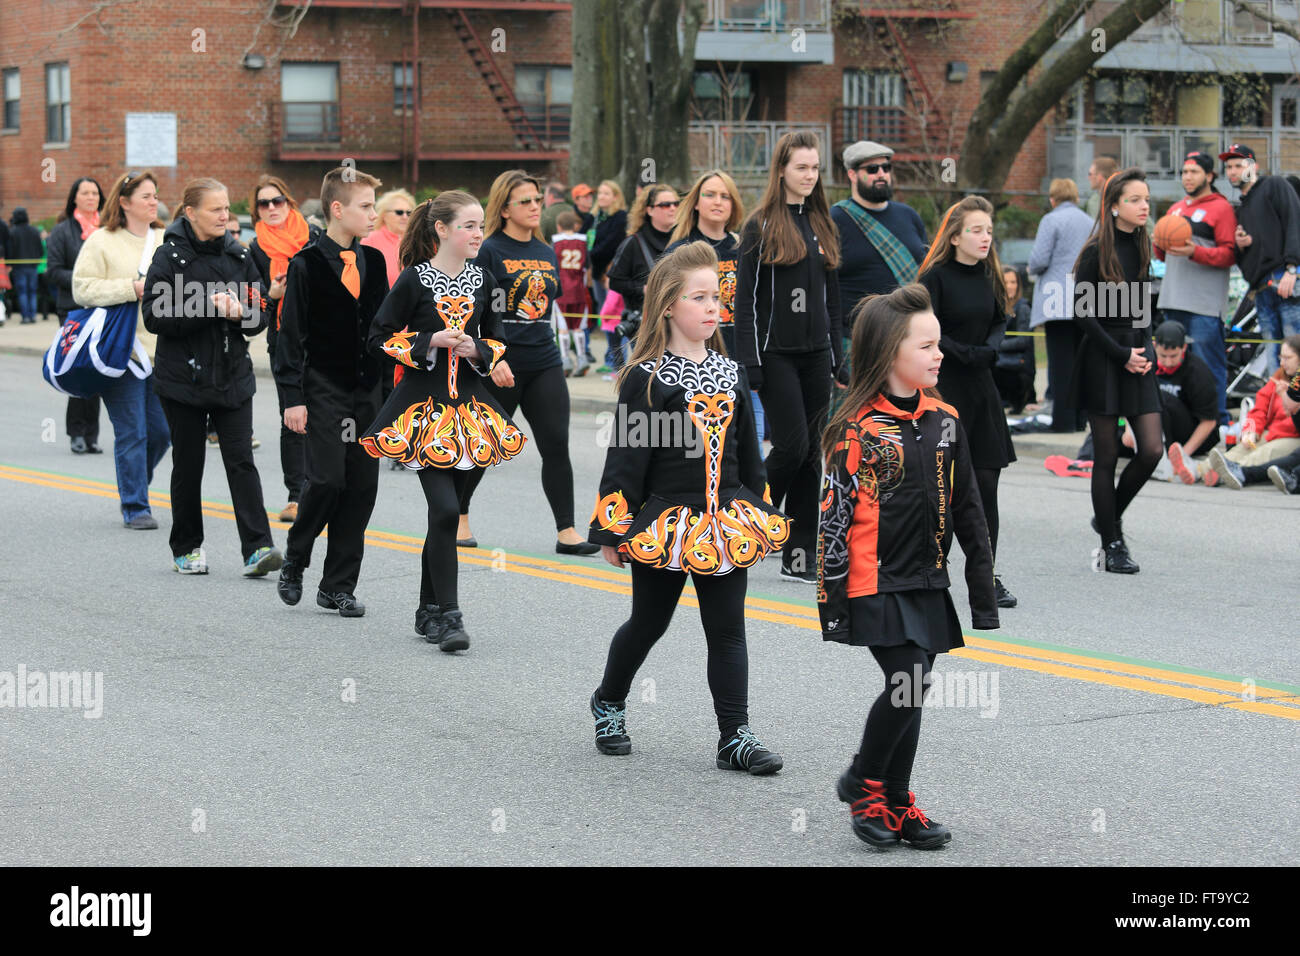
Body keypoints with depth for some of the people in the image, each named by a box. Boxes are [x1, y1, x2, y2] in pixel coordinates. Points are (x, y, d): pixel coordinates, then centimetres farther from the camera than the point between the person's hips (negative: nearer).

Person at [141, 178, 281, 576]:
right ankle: (187, 548, 20)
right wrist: (208, 308, -21)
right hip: (183, 379, -3)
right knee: (188, 464, 7)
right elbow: (155, 317, -14)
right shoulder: (170, 256, -6)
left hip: (232, 378, 3)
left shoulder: (239, 255, 6)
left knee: (241, 460, -6)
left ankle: (257, 548, -12)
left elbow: (261, 315, 8)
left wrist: (239, 312, -14)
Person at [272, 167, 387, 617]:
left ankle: (338, 586, 10)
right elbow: (290, 335, -7)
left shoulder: (373, 261, 10)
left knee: (362, 486, 2)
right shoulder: (307, 264, -6)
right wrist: (293, 398, -12)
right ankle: (294, 562, 12)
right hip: (323, 389, -5)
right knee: (327, 479, -14)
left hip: (367, 390, 5)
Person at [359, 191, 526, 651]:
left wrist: (478, 350, -5)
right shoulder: (414, 279, -7)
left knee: (446, 511, 9)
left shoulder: (483, 280, 7)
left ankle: (429, 611, 20)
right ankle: (448, 615, -10)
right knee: (445, 509, -15)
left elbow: (497, 340, 16)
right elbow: (380, 337, -3)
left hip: (469, 405, 5)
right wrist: (432, 340, -14)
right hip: (423, 406, -5)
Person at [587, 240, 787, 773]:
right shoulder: (647, 378, -9)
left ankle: (734, 737, 4)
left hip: (725, 524, 4)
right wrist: (613, 530, -12)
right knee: (648, 621, 11)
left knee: (727, 629, 2)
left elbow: (748, 453, 15)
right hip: (664, 524, -4)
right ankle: (609, 703, 35)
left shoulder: (730, 373, 8)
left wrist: (757, 515, 15)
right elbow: (626, 457, -10)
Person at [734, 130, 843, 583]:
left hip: (816, 354, 5)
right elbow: (746, 299, -7)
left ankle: (799, 556, 7)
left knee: (811, 452, 4)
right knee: (791, 445, -12)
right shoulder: (761, 227, -4)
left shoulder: (823, 226, 13)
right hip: (776, 353, -5)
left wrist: (836, 355, 11)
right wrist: (749, 365, -13)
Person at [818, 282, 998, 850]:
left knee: (910, 696, 10)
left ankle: (896, 803, 23)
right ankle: (862, 786, 7)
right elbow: (834, 522, -10)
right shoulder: (857, 431, -11)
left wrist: (983, 595, 11)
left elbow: (967, 512, 12)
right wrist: (831, 611, -10)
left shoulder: (944, 421, 6)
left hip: (928, 586, 6)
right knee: (908, 686, -14)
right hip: (877, 586, -6)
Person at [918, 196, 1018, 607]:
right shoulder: (936, 277, -9)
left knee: (986, 481, 3)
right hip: (942, 386, -5)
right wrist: (965, 352, -20)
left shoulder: (988, 276, 8)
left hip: (981, 387, 5)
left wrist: (991, 347, -3)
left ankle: (986, 575, 9)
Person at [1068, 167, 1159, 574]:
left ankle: (1109, 517, 19)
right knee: (1107, 456, 0)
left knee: (1152, 449, -3)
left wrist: (1144, 350, 3)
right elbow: (1083, 312, -11)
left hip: (1137, 355, 6)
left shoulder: (1142, 247, 9)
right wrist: (1121, 355, -13)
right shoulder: (1096, 251, -9)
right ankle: (1111, 544, 9)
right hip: (1102, 360, -6)